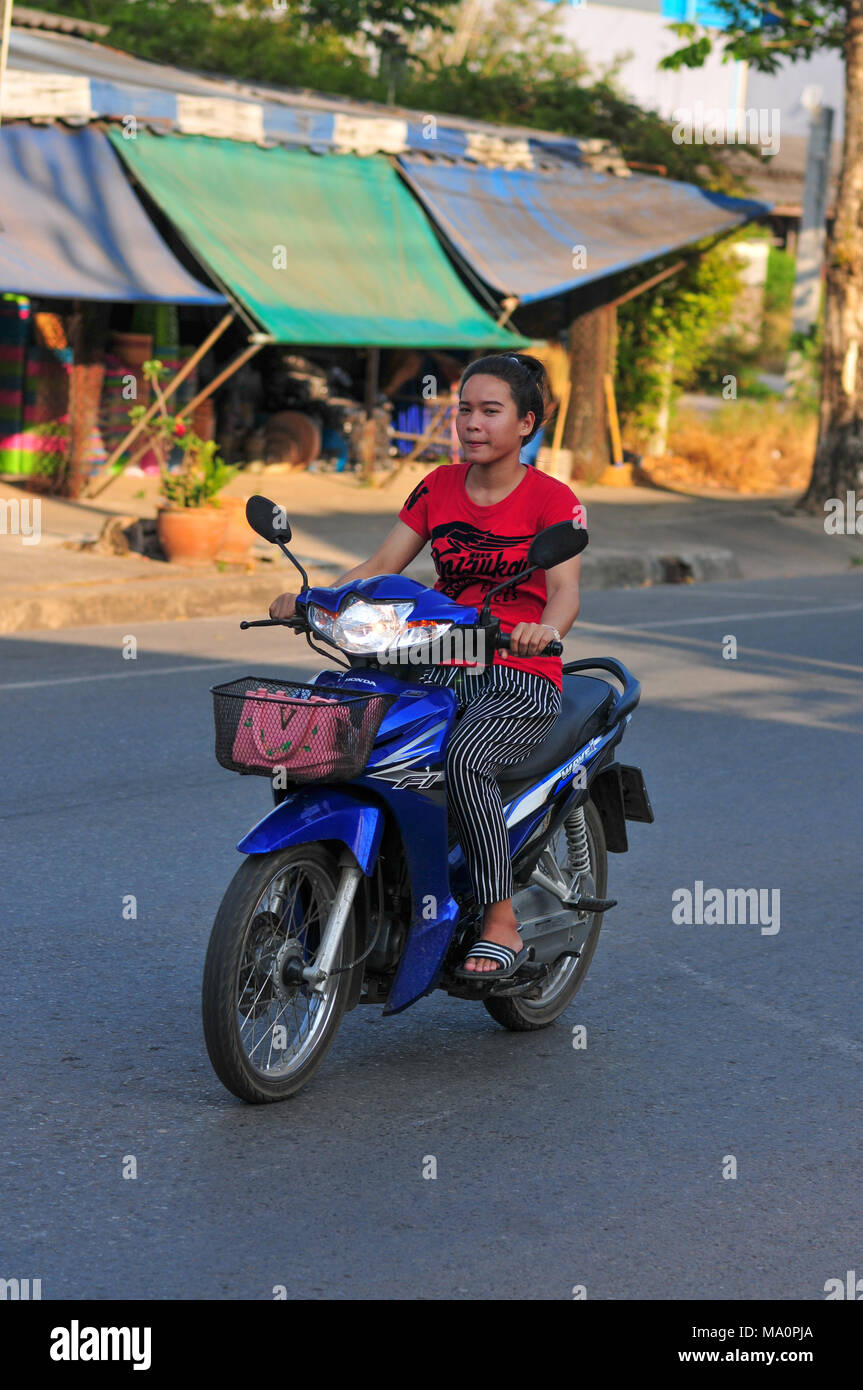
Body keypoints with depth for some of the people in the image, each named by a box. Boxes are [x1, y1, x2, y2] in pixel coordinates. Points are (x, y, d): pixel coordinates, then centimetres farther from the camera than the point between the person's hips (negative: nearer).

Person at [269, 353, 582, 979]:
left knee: (465, 758, -36)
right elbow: (380, 566, 9)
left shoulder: (552, 498, -3)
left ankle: (502, 925, -25)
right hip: (439, 667, 5)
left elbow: (565, 589, -17)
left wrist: (547, 627, -40)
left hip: (522, 677, -5)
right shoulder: (439, 487, 12)